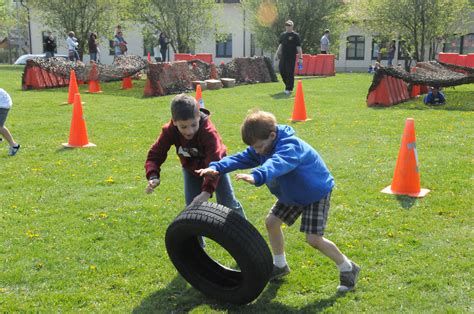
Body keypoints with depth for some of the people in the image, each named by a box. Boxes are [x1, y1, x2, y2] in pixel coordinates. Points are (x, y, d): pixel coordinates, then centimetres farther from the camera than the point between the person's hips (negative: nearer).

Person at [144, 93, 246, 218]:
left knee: (228, 202, 2)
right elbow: (155, 154, -27)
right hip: (190, 168, 3)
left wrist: (207, 191, -59)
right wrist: (153, 176, -47)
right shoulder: (169, 131, -30)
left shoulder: (209, 132, -41)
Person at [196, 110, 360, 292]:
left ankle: (348, 268, 8)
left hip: (316, 192, -8)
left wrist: (256, 177, -75)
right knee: (271, 222, 6)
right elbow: (241, 158, -19)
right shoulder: (262, 147, -9)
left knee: (313, 239, -15)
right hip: (292, 193, 8)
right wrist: (216, 167, -35)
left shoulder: (290, 146, -35)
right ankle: (280, 265, 27)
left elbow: (277, 164, -56)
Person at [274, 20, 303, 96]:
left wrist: (300, 57, -11)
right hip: (283, 57, 6)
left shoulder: (295, 35, -3)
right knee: (282, 71, 6)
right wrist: (277, 53, 16)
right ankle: (288, 86, 26)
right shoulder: (282, 35, 13)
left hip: (291, 58, -6)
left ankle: (289, 89, 1)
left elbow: (298, 47, -5)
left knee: (290, 73, -6)